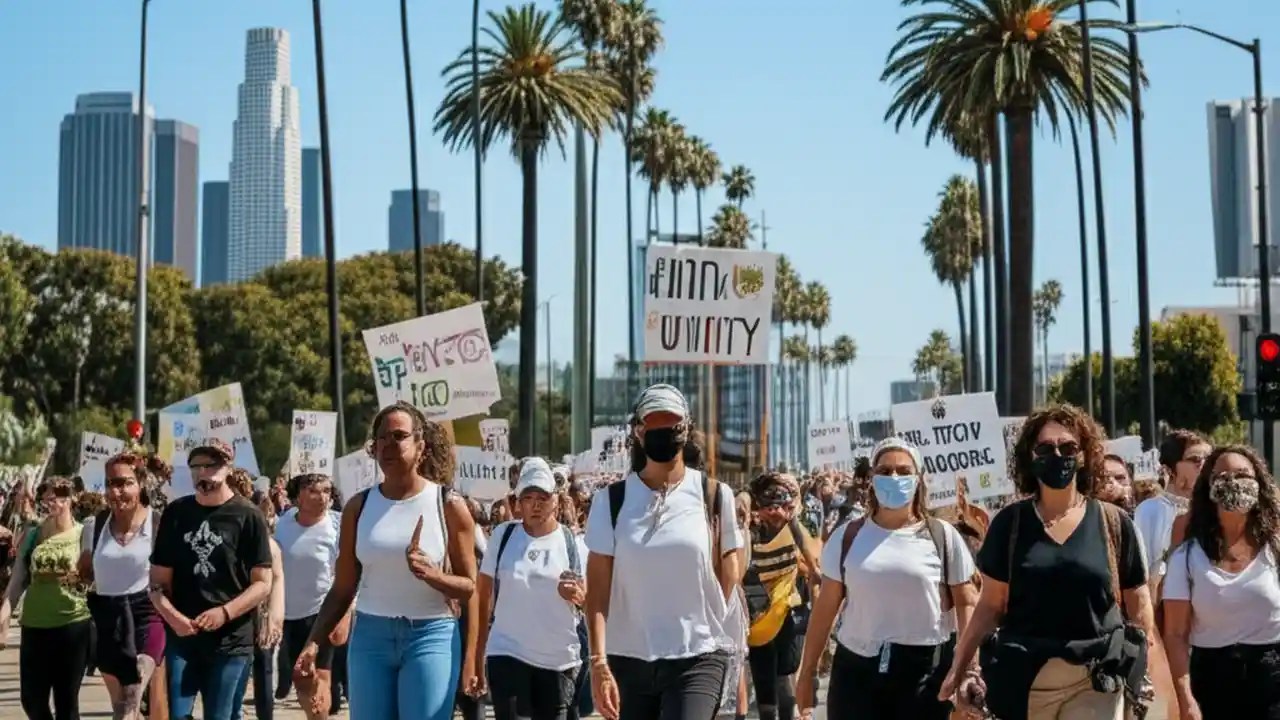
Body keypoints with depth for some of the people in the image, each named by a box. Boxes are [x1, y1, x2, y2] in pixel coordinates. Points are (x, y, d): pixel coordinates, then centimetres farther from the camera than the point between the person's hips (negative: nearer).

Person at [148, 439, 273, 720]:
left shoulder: (248, 516, -2)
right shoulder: (176, 514, 8)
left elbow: (263, 583, -3)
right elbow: (158, 580, 10)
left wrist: (225, 612, -18)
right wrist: (171, 615, -9)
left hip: (231, 641, -2)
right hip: (181, 638, 2)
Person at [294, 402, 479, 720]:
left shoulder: (449, 505, -2)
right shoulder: (359, 506, 6)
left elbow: (469, 588, -1)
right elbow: (343, 589, 7)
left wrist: (431, 575, -20)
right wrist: (314, 643, -3)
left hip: (432, 636, -3)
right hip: (370, 635, 3)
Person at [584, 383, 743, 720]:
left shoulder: (714, 496, 1)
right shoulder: (612, 501, 2)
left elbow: (729, 575, 9)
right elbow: (598, 588, -3)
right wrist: (598, 661, -11)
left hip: (698, 658, -2)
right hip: (628, 658, 2)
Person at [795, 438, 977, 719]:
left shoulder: (943, 537, 1)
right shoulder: (847, 537, 5)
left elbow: (966, 604, 0)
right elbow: (826, 606, 8)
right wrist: (808, 671, 7)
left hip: (925, 670, -1)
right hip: (856, 667, 1)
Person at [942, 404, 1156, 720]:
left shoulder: (1113, 524, 2)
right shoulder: (1009, 523, 2)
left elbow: (1138, 605, 7)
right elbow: (991, 604, 4)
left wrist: (1142, 671, 0)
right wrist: (960, 667, -4)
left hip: (1096, 682, -1)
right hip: (1023, 680, 1)